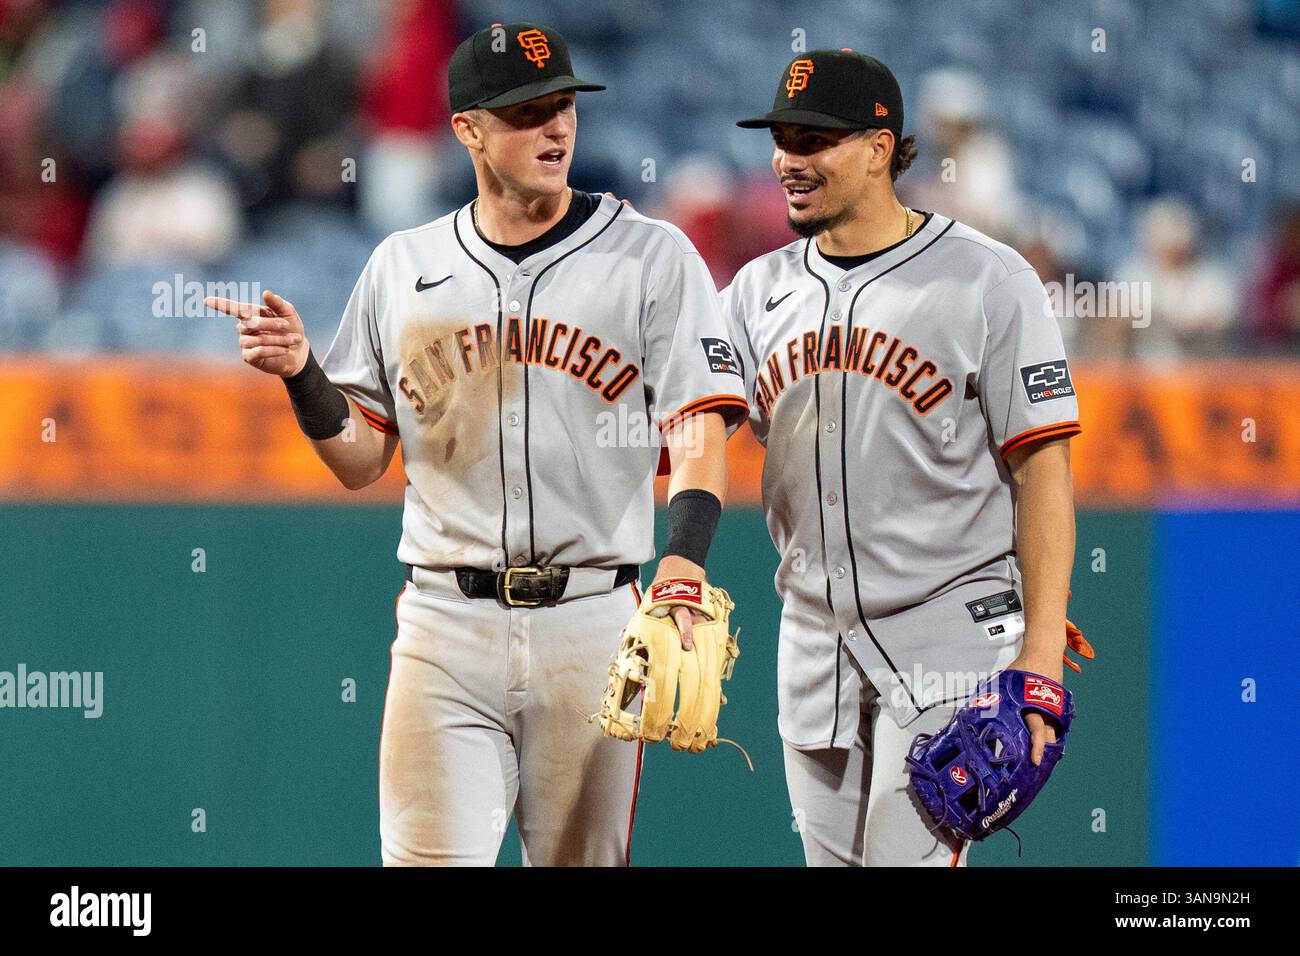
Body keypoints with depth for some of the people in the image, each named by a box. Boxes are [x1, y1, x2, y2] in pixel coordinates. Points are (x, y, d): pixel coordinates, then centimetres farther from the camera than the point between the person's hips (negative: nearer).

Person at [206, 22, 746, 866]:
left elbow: (699, 433, -7)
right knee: (429, 856, -7)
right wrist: (301, 375, -7)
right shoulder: (403, 267, 10)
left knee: (584, 857, 5)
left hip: (591, 622, -1)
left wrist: (683, 566, -24)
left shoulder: (653, 257, 2)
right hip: (447, 623, 1)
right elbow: (360, 463, 13)